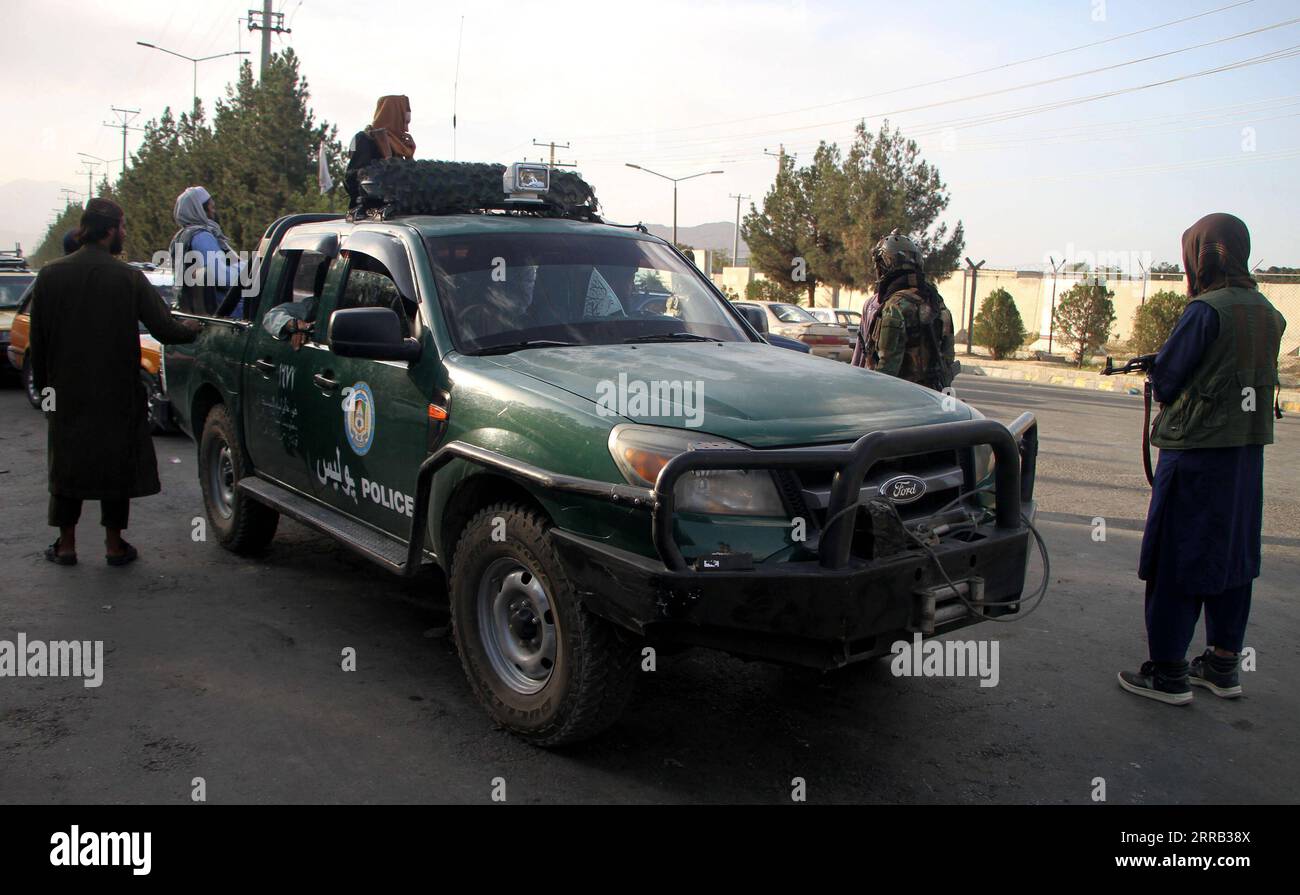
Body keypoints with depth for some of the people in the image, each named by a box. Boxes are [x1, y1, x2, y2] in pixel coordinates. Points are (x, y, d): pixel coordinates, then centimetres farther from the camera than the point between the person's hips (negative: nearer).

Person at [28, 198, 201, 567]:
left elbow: (37, 340, 3)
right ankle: (114, 544, 15)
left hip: (66, 394, 3)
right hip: (117, 394, -2)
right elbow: (164, 330, -12)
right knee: (116, 463, 9)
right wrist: (193, 328, 8)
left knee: (66, 463, 14)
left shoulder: (49, 276, -2)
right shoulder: (129, 278, -12)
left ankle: (65, 544, 19)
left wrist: (42, 383, 14)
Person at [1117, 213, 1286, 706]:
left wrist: (1157, 370, 11)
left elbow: (1165, 381, -11)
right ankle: (1223, 665, 25)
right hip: (1248, 450, 8)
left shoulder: (1205, 311, -15)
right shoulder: (1268, 314, 9)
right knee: (1231, 556, 15)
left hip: (1197, 452, -8)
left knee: (1175, 561, 0)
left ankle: (1168, 673, 6)